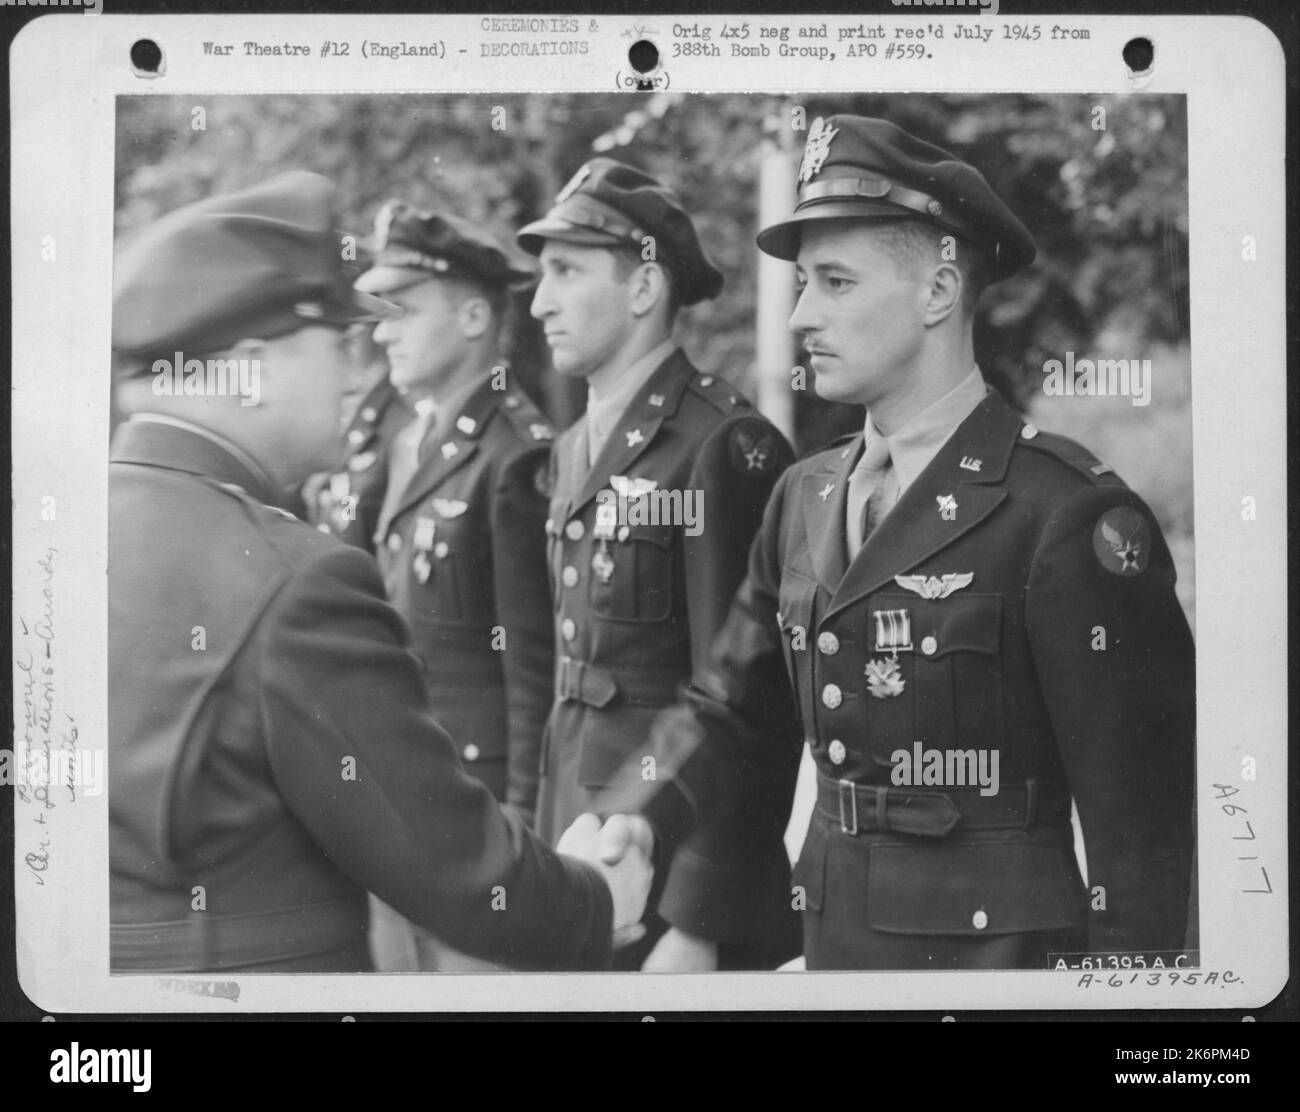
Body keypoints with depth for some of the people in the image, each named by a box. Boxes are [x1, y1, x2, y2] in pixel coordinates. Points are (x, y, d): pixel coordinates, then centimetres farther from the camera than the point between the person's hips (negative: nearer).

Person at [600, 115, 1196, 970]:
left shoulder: (1068, 514, -16)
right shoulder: (805, 497, 6)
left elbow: (1140, 811, -15)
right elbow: (731, 706, 13)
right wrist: (637, 820, -3)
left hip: (993, 943, -7)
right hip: (829, 934, 7)